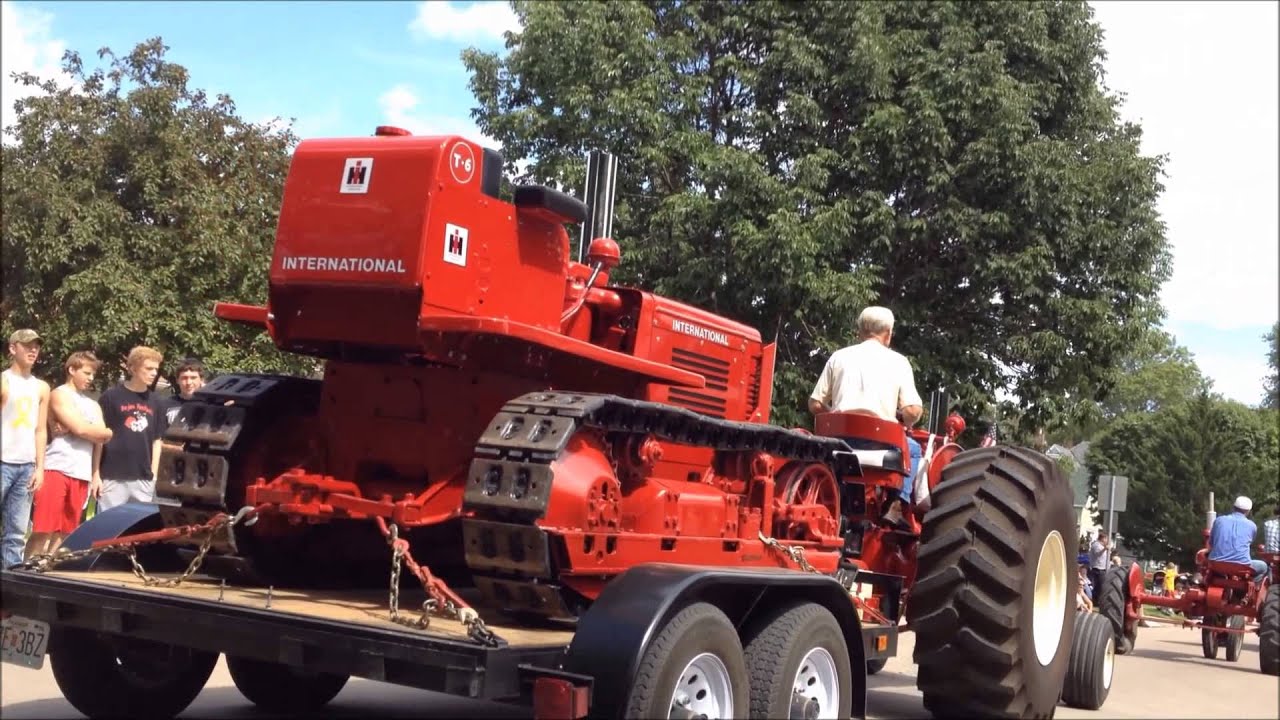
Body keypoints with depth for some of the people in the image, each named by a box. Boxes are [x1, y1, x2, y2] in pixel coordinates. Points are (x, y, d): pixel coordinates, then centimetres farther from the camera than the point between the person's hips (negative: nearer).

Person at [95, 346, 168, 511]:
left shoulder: (156, 402, 10)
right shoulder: (111, 397, -2)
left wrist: (153, 475, 6)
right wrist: (96, 475, -3)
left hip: (143, 480, 4)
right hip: (112, 478, -4)